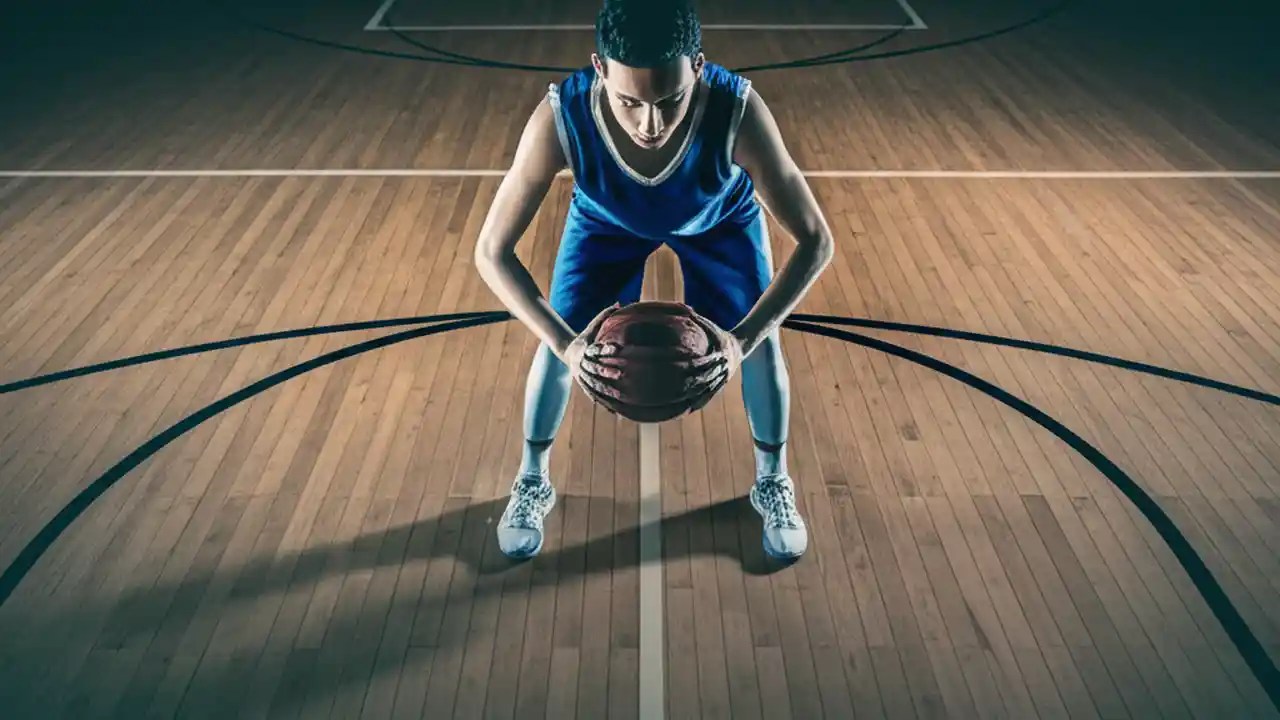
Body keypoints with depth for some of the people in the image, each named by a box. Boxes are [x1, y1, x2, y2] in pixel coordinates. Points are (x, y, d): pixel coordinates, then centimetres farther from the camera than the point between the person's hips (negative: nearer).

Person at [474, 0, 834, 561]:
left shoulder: (738, 111, -43)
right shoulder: (560, 118, -42)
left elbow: (815, 241, -35)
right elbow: (492, 252, -33)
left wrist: (742, 338, -48)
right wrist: (566, 342, -47)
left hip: (722, 218, 0)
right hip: (606, 219, 1)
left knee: (762, 345, -4)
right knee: (557, 344, -3)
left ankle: (773, 482, 25)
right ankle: (531, 482, 25)